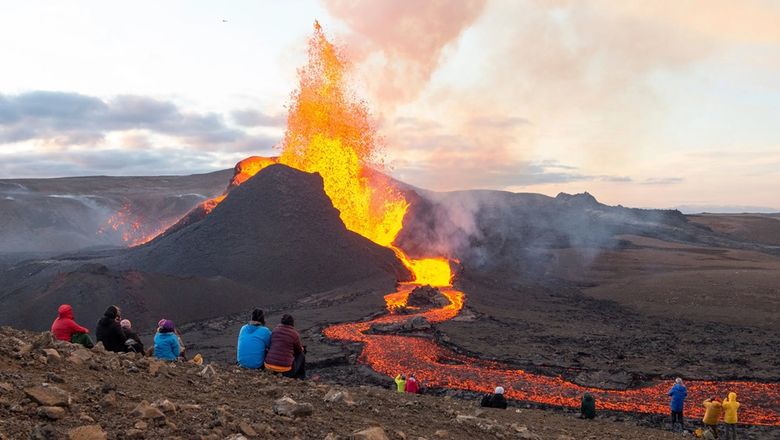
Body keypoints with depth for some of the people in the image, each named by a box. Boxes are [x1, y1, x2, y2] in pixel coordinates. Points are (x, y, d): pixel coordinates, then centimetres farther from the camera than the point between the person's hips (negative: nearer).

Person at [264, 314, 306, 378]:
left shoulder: (275, 330, 6)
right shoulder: (295, 334, -6)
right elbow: (298, 350, 9)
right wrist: (302, 349, 35)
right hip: (284, 368, -5)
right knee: (301, 354, 22)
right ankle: (301, 377, 29)